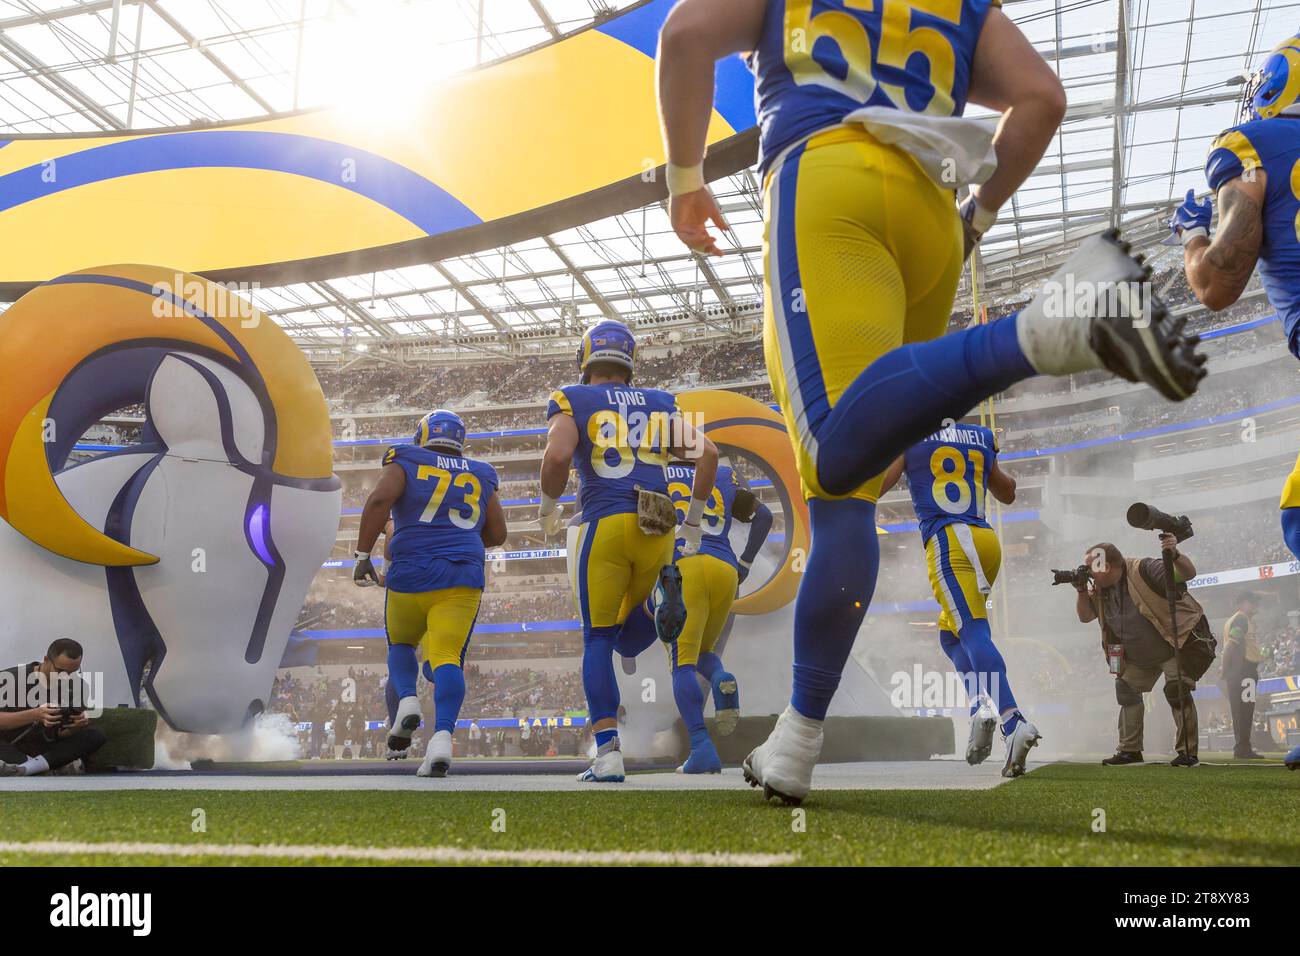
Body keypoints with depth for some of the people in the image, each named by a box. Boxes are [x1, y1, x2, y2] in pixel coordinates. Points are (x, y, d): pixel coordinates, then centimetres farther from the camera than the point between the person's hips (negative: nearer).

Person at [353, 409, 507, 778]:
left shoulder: (405, 464, 8)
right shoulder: (480, 476, 17)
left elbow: (379, 500, -10)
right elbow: (497, 534, 18)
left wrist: (362, 556, -7)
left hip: (412, 574, -1)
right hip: (463, 579, 1)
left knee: (401, 644, 23)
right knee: (446, 656, -5)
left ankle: (406, 700, -3)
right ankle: (442, 737, -26)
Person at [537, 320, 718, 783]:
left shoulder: (573, 401, 5)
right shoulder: (659, 403, 17)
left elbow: (558, 455, -13)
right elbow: (708, 453, 11)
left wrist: (548, 508, 4)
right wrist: (693, 520, 19)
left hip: (605, 524, -3)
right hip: (656, 528, 4)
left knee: (597, 639, 4)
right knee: (625, 627, 24)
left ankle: (608, 752, -2)